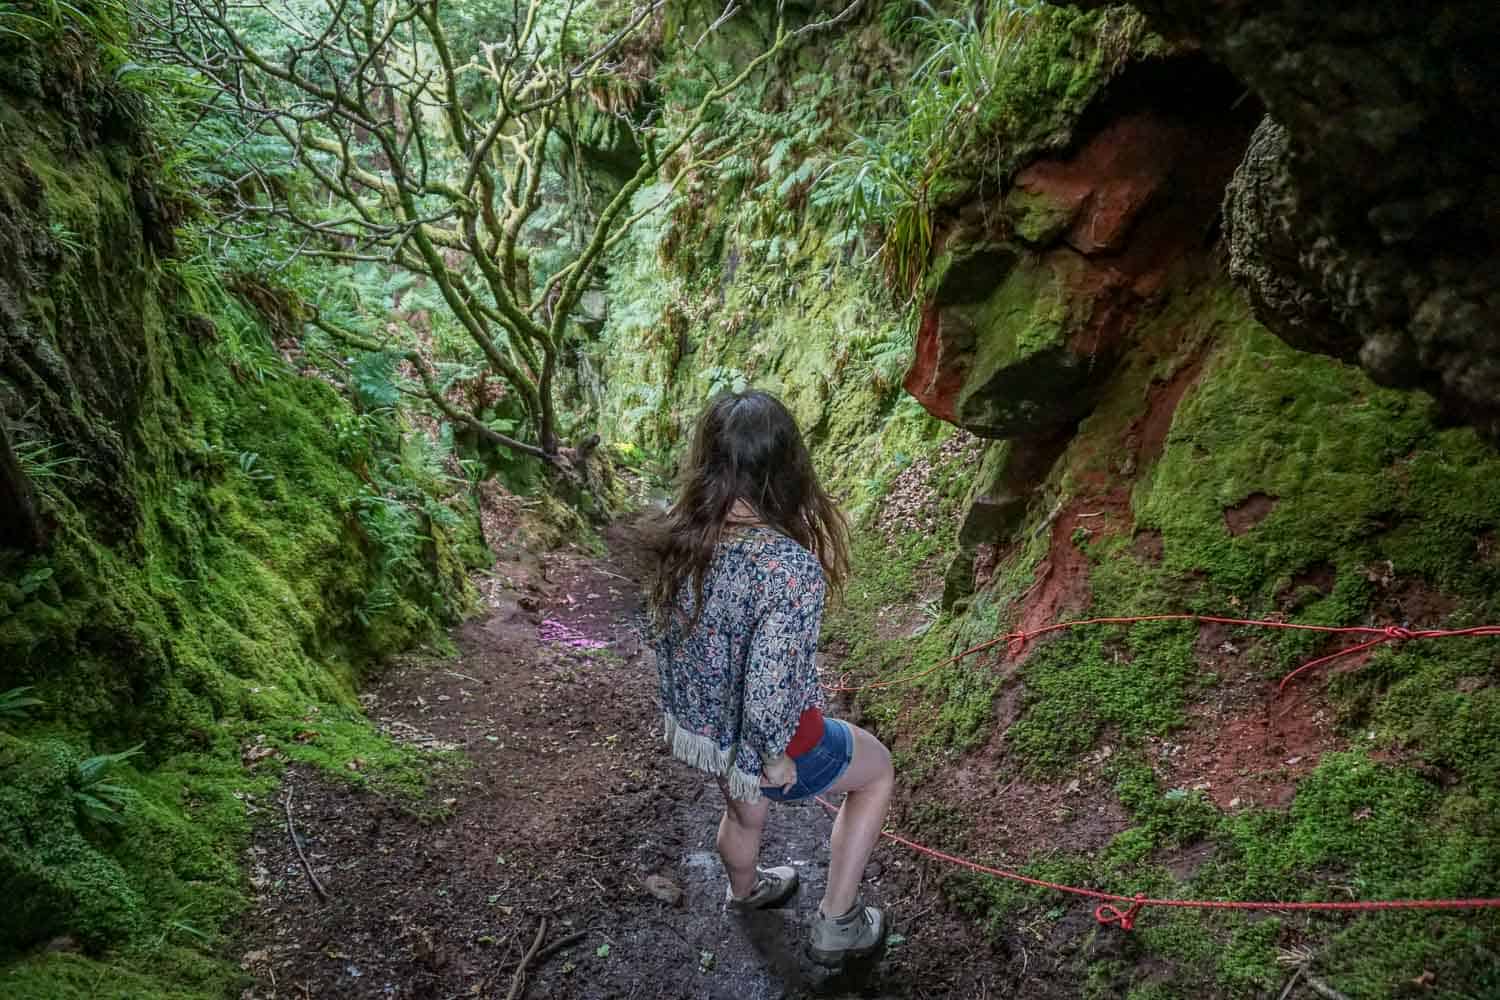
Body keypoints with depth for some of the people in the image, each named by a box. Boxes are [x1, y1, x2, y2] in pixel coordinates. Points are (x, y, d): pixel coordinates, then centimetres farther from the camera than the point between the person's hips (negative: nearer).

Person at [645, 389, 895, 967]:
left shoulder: (681, 535, -14)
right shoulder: (790, 567, -36)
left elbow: (666, 633, 2)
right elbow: (767, 696, -34)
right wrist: (776, 758, -14)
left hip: (691, 724, 6)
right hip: (757, 744, -6)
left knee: (744, 812, 38)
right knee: (878, 771, 25)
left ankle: (743, 891, 70)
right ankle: (836, 925, 34)